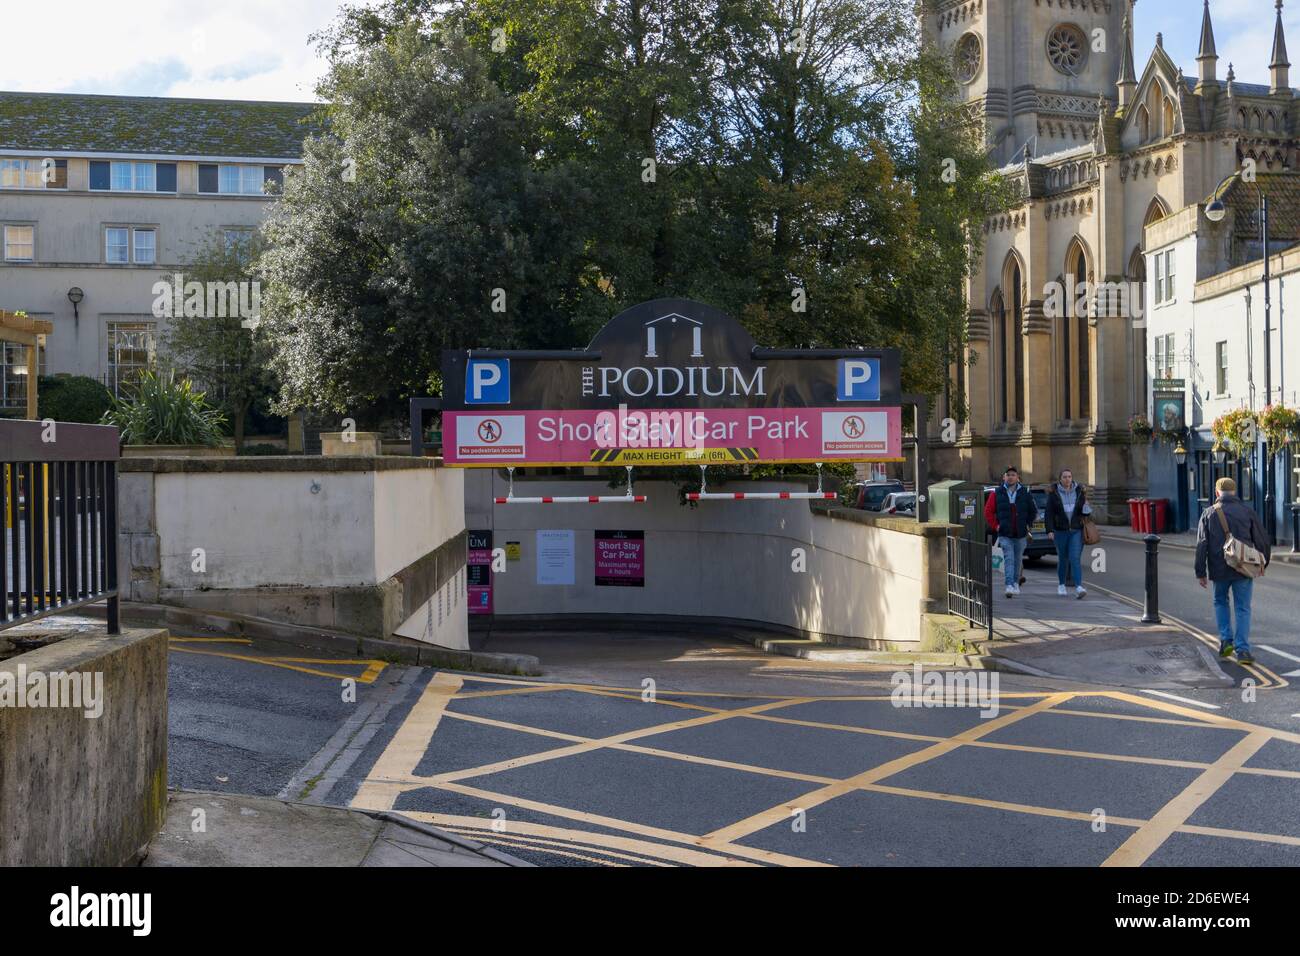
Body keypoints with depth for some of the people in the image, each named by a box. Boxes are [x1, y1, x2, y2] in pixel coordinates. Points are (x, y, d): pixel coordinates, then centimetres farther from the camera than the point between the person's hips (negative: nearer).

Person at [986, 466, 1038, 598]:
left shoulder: (1025, 493, 5)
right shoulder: (997, 493, 0)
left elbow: (1034, 511, 15)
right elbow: (988, 511, 5)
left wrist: (1028, 524, 7)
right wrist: (995, 525, -1)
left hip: (1021, 534, 2)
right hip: (1005, 534, -2)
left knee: (1017, 560, 12)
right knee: (1009, 559, -13)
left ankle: (1016, 583, 27)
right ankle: (1009, 585, -20)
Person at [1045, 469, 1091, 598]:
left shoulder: (1079, 491, 5)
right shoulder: (1053, 493, -1)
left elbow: (1085, 510, 15)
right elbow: (1049, 513, -3)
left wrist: (1087, 509, -9)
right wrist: (1050, 530, -11)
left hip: (1076, 530, 0)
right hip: (1060, 530, 0)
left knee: (1075, 558, -10)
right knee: (1062, 558, 10)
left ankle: (1078, 587, -17)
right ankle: (1061, 585, 28)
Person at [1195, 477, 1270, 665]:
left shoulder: (1209, 513, 0)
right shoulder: (1247, 511, 0)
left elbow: (1201, 545, -1)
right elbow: (1262, 539, 4)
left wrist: (1201, 572, 3)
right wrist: (1264, 563, 20)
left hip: (1219, 570, 0)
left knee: (1220, 601, 22)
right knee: (1243, 609, 5)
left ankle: (1225, 640, 12)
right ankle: (1242, 650, -2)